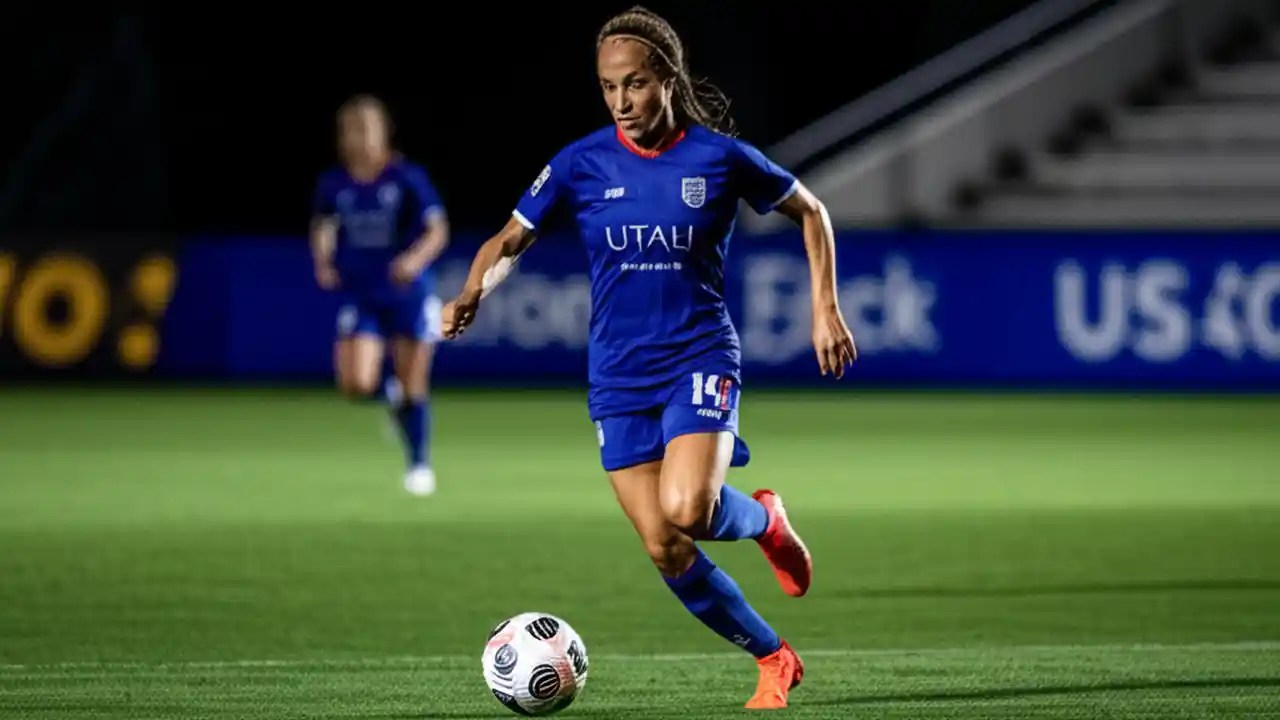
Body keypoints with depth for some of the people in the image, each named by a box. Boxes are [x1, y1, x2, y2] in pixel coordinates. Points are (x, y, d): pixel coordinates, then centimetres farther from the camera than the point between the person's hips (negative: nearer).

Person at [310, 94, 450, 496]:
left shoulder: (407, 178, -10)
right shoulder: (334, 184, -1)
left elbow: (438, 230, -8)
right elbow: (322, 225, 18)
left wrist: (416, 259, -27)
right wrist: (322, 262, 1)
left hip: (408, 294, -2)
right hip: (360, 295, 2)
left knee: (414, 389, 2)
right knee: (356, 384, -15)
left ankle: (420, 465, 22)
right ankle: (391, 393, 22)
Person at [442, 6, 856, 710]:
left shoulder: (719, 157, -6)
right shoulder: (581, 164, -3)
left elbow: (810, 212, 9)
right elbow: (510, 240, 5)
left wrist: (825, 308, 2)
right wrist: (471, 294, -16)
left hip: (700, 357, -3)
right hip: (619, 377, 3)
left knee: (685, 511, -27)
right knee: (665, 549, -3)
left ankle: (764, 519, 9)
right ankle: (774, 660, 17)